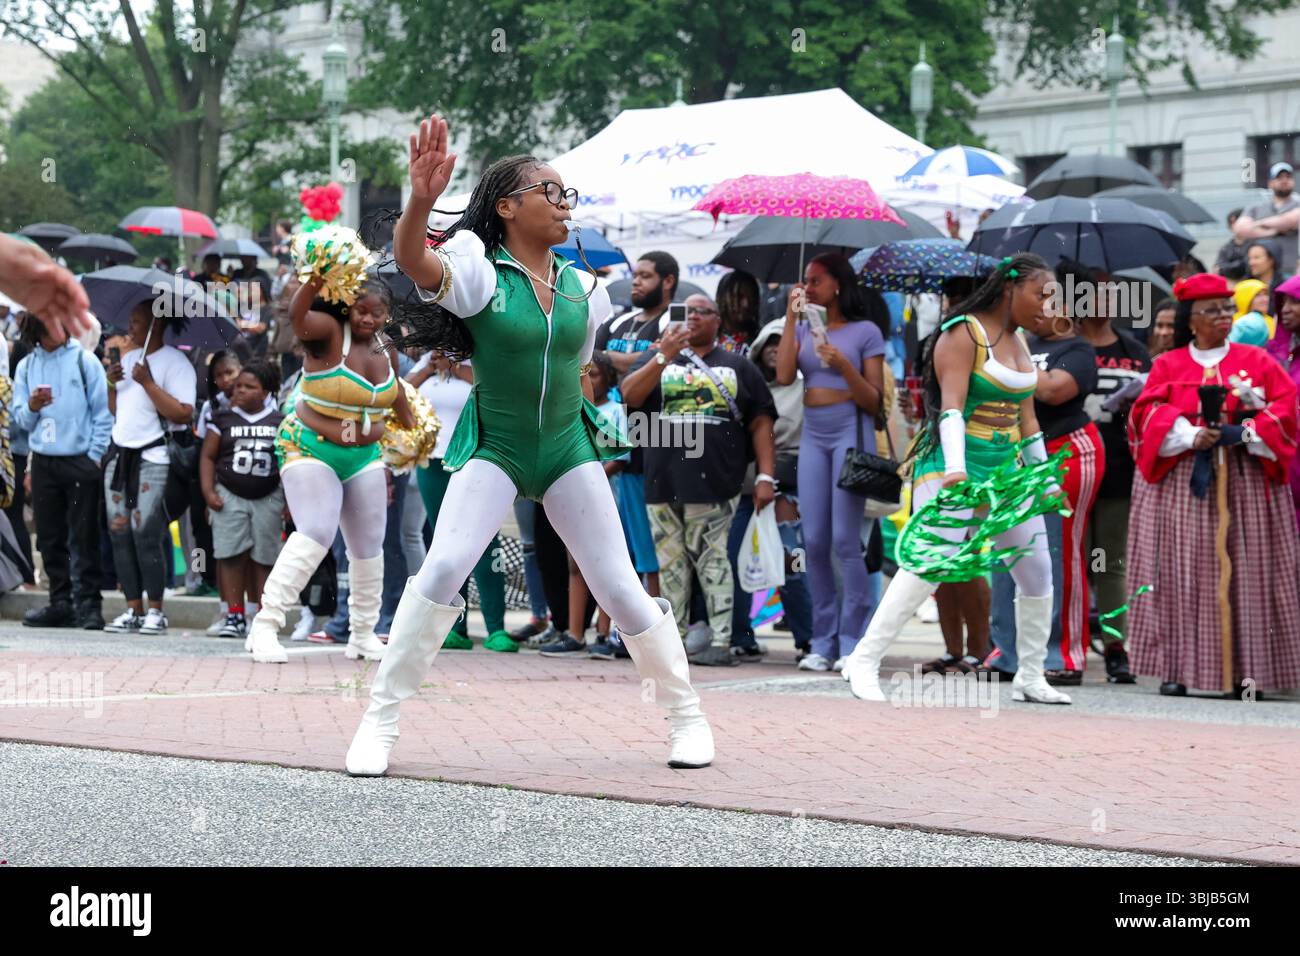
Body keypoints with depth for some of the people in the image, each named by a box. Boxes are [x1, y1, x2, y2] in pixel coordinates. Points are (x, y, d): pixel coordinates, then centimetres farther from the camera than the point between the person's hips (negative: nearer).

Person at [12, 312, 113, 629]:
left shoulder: (84, 360, -1)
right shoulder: (26, 366, 10)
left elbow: (102, 412, -2)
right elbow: (20, 419, 11)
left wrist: (96, 455, -9)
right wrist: (32, 406, -11)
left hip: (80, 460, -4)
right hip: (43, 461, 4)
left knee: (85, 536, -2)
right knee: (49, 537, 7)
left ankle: (89, 603, 1)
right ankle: (60, 601, 15)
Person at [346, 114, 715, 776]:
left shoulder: (581, 287, 3)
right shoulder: (479, 272, -12)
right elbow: (414, 262, -34)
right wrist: (421, 201, -51)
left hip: (569, 448, 4)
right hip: (493, 447, -4)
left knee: (619, 586, 2)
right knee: (444, 567, -20)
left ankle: (686, 714, 17)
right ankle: (379, 720, -8)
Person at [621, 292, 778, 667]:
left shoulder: (739, 367, 13)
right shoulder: (657, 360, 17)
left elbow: (761, 423, 8)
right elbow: (630, 396, -1)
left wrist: (765, 477, -3)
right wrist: (664, 355, -12)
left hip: (714, 483, -2)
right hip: (663, 481, 3)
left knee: (712, 560, -7)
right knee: (670, 564, 5)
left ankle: (721, 641, -8)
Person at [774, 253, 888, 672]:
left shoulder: (865, 331, 1)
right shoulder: (804, 329, 13)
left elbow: (875, 402, -2)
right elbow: (784, 375, -5)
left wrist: (844, 365, -16)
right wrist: (791, 317, -2)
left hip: (851, 433, -5)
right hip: (812, 436, 5)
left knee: (845, 540, -9)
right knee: (815, 541, 2)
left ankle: (853, 642, -5)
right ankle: (824, 641, 7)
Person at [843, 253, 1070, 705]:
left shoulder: (1018, 342, 15)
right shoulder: (964, 334, -9)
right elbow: (951, 405, -21)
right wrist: (955, 468, -33)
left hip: (1006, 470, 8)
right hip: (954, 468, -8)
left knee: (1038, 572, 5)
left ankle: (1030, 677, 17)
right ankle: (865, 660, -15)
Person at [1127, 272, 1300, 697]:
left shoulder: (1256, 361, 12)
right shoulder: (1168, 365, 11)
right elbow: (1150, 413, -1)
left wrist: (1247, 431, -13)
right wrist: (1192, 437, -17)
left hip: (1243, 482, 1)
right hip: (1183, 482, 0)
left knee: (1241, 569, -3)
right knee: (1183, 573, -4)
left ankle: (1244, 669, -1)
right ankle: (1177, 668, -3)